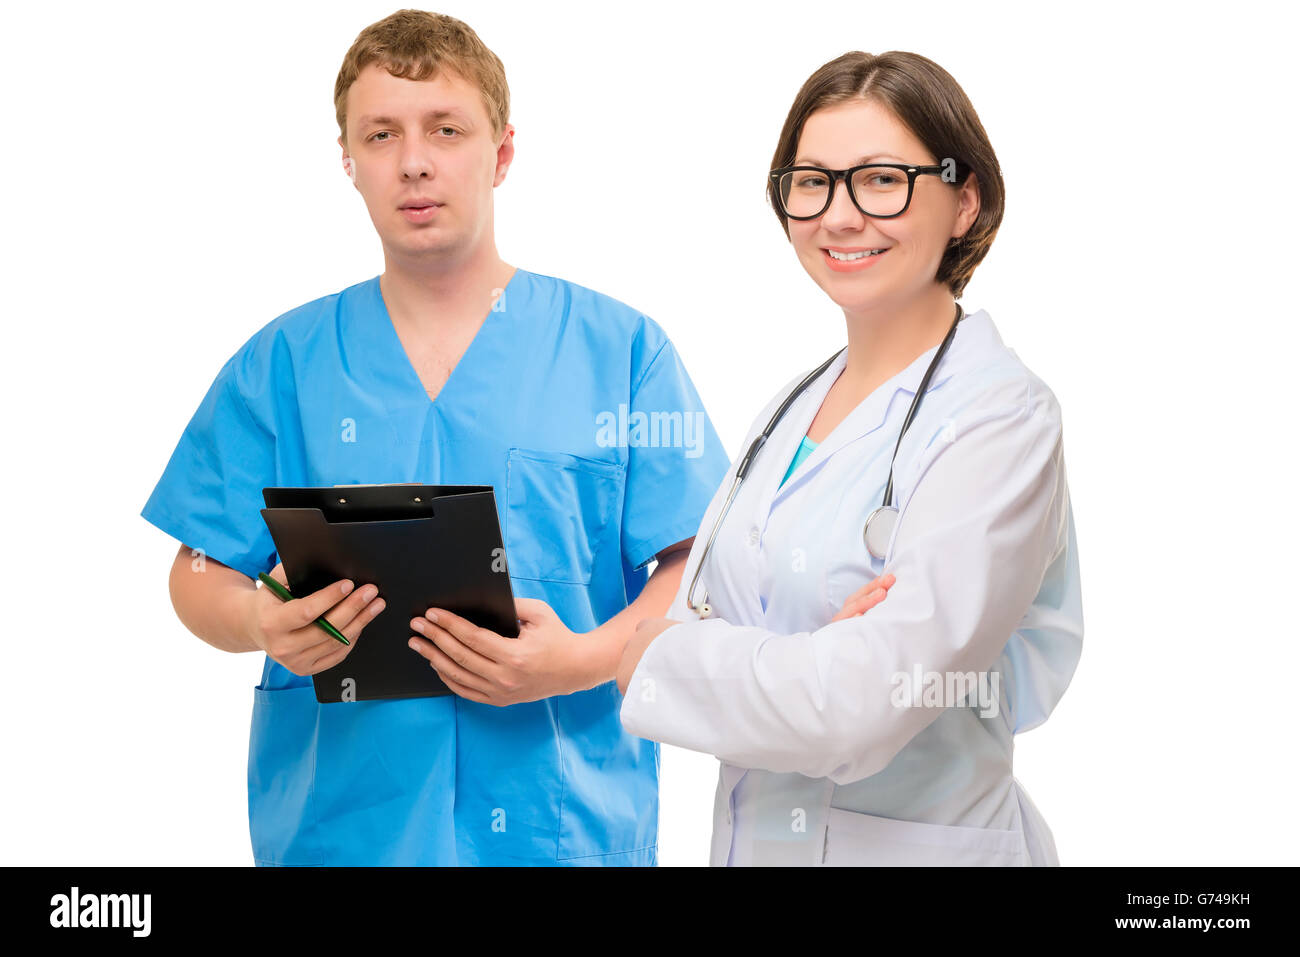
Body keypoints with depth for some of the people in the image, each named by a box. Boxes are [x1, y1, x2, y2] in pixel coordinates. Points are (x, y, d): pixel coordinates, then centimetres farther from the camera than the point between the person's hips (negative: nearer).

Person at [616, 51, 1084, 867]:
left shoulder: (1000, 418, -18)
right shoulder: (794, 404, 6)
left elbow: (858, 711, -26)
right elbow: (696, 609, -1)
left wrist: (657, 660, -12)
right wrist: (811, 660, -21)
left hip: (919, 843, -6)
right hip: (754, 834, 7)